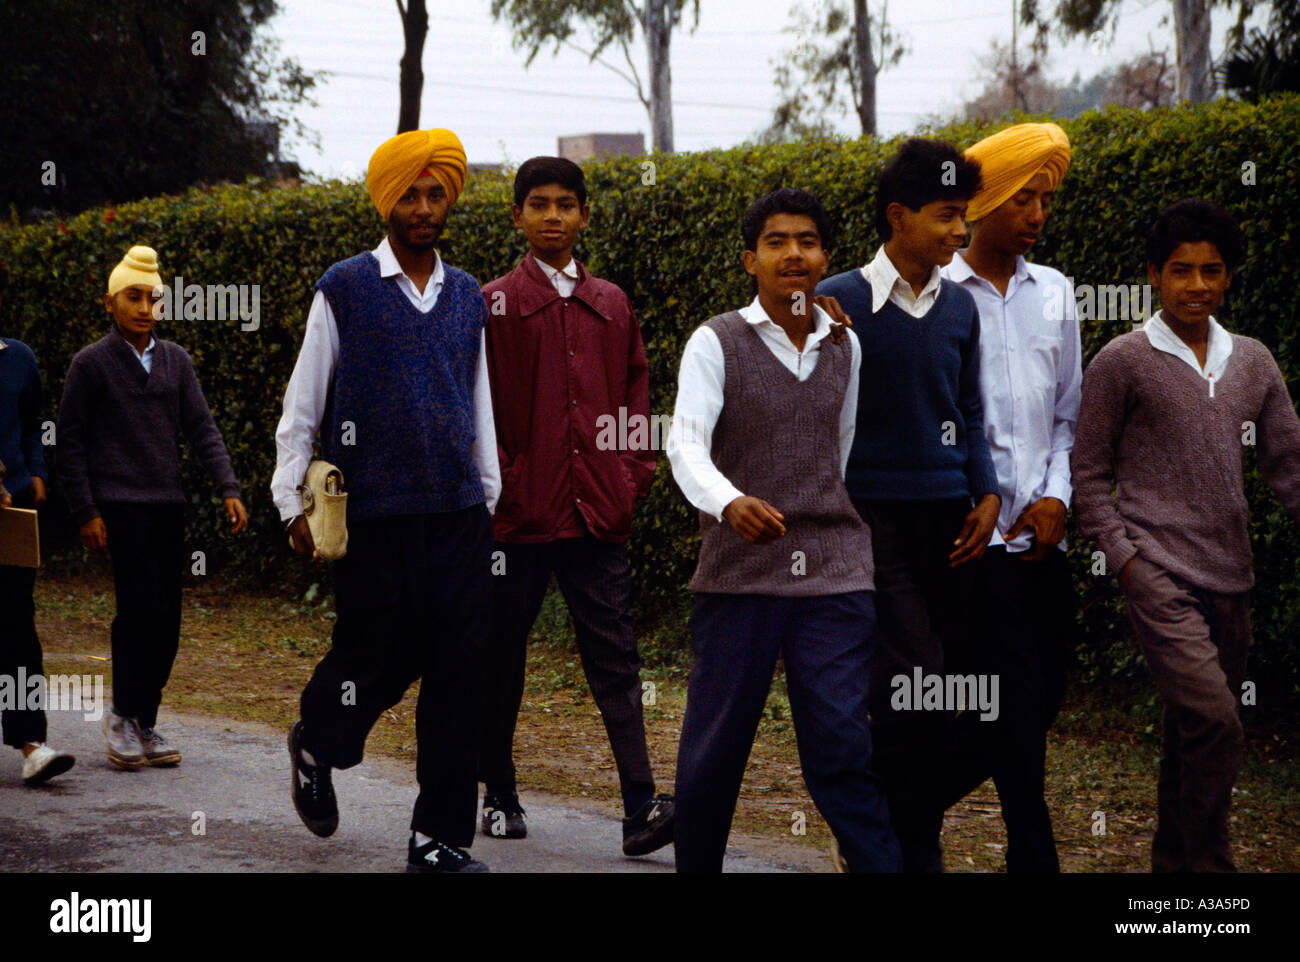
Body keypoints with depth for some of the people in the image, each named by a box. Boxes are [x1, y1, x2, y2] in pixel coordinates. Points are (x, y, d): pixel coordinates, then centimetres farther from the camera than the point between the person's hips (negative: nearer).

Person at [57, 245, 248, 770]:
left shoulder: (175, 359, 13)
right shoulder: (90, 363, -1)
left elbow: (202, 428, 10)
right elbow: (70, 442, 0)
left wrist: (228, 489, -3)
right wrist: (85, 513, -7)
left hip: (168, 505, 5)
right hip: (120, 505, -5)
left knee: (165, 621, 4)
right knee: (143, 609, -15)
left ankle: (145, 726, 13)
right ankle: (122, 715, -1)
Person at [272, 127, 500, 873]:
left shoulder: (468, 296, 13)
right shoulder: (345, 291, 0)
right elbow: (302, 405, 3)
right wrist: (292, 501, -2)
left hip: (460, 513, 4)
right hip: (376, 517, -4)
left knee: (460, 677, -1)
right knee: (377, 658, 1)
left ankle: (441, 839, 5)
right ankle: (316, 747, 34)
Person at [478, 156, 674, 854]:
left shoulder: (610, 305, 13)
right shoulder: (494, 304, 2)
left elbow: (635, 395, 17)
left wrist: (633, 476, 6)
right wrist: (499, 481, -7)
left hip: (598, 511, 2)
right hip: (521, 509, -2)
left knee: (614, 656, -5)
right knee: (501, 657, 7)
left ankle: (640, 807, -11)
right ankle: (499, 795, 21)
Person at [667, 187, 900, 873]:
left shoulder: (845, 347, 10)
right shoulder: (716, 343, -2)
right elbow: (686, 445, -14)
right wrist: (729, 503, -34)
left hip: (836, 575, 2)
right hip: (738, 573, -2)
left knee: (843, 743, -5)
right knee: (715, 744, 4)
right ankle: (695, 866, 20)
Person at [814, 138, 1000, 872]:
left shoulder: (959, 307, 9)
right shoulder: (839, 303, -5)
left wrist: (987, 494, 5)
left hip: (949, 520, 5)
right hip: (875, 517, -5)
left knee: (944, 693, 5)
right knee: (914, 681, -15)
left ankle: (921, 836, 17)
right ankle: (913, 852, -7)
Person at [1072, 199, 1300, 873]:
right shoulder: (1121, 363, -2)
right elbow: (1089, 471, 1)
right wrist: (1125, 558, -8)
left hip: (1230, 577, 5)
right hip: (1161, 575, -5)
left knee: (1194, 736, 11)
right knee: (1215, 724, -19)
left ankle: (1172, 863, 22)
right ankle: (1209, 867, -10)